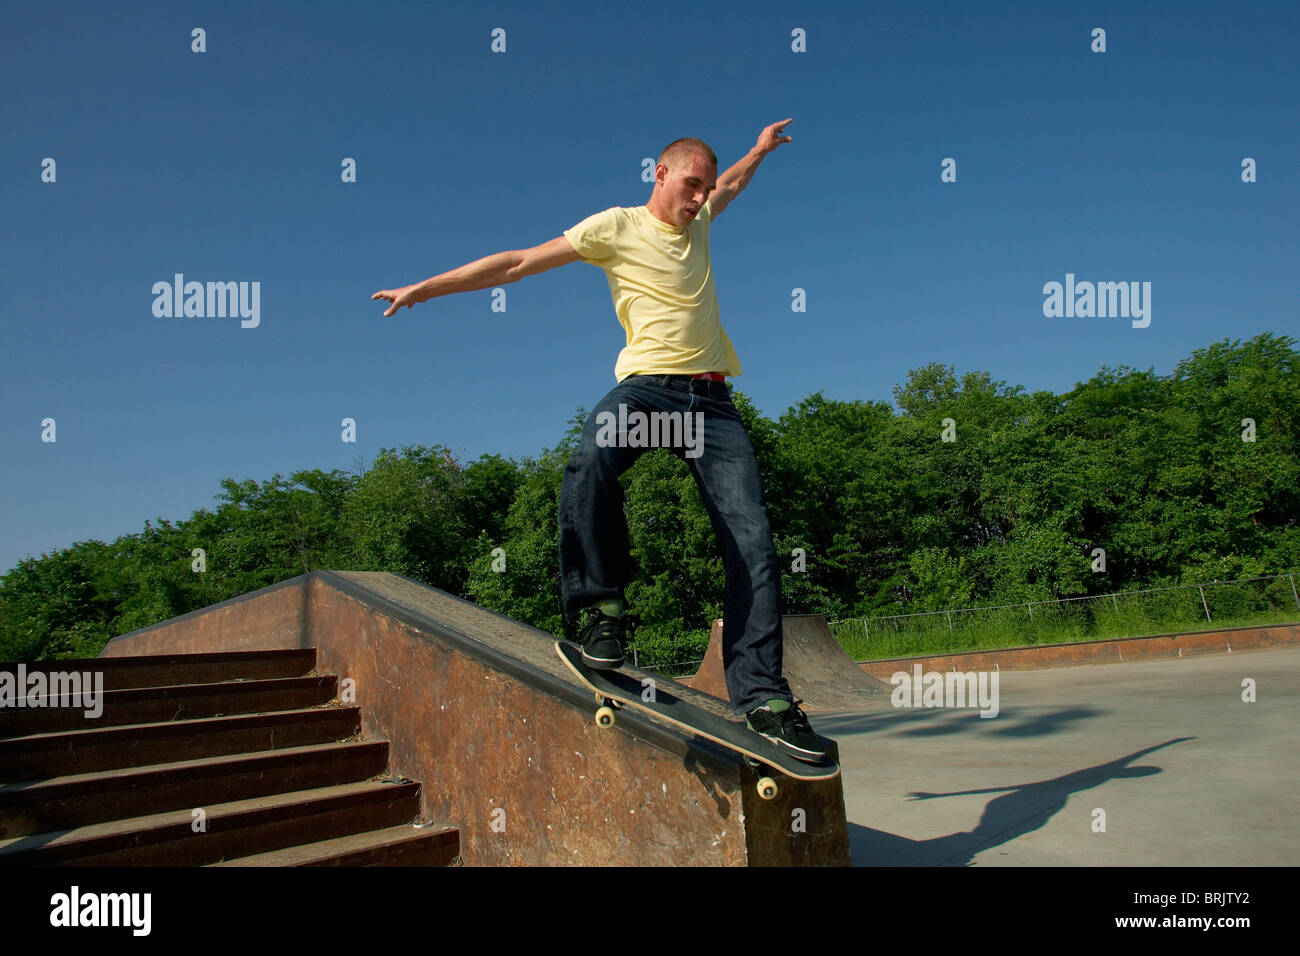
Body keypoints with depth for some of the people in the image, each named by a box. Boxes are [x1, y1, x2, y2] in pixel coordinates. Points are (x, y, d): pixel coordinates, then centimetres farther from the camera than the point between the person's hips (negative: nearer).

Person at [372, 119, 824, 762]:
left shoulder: (698, 221, 23)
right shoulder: (616, 226, 7)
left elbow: (729, 186, 50)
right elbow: (514, 264, 6)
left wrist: (760, 149, 59)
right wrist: (423, 288, 4)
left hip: (712, 398, 4)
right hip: (646, 384, -4)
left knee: (752, 541, -11)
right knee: (590, 463, -38)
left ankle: (762, 697, -8)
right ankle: (602, 609, -20)